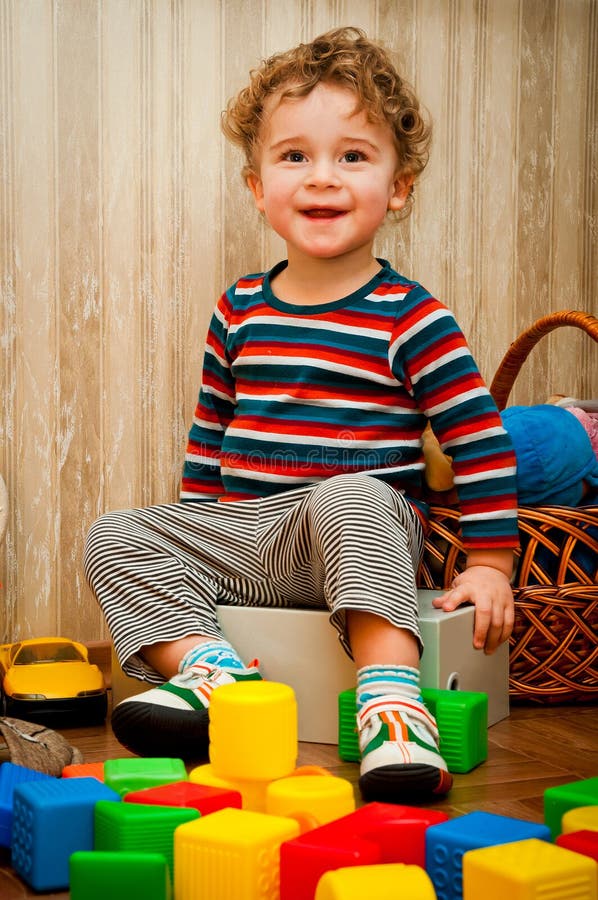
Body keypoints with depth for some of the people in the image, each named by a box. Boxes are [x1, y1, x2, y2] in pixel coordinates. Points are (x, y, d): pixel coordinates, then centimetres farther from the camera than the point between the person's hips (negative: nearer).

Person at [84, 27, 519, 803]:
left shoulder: (410, 318, -5)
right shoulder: (239, 311, 10)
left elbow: (479, 440, -4)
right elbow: (210, 435, 21)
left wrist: (488, 565, -7)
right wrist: (192, 531, 20)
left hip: (364, 532, -5)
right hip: (241, 535, 5)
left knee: (349, 499, -38)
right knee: (116, 537, -10)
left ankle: (391, 695, -40)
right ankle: (208, 666, -23)